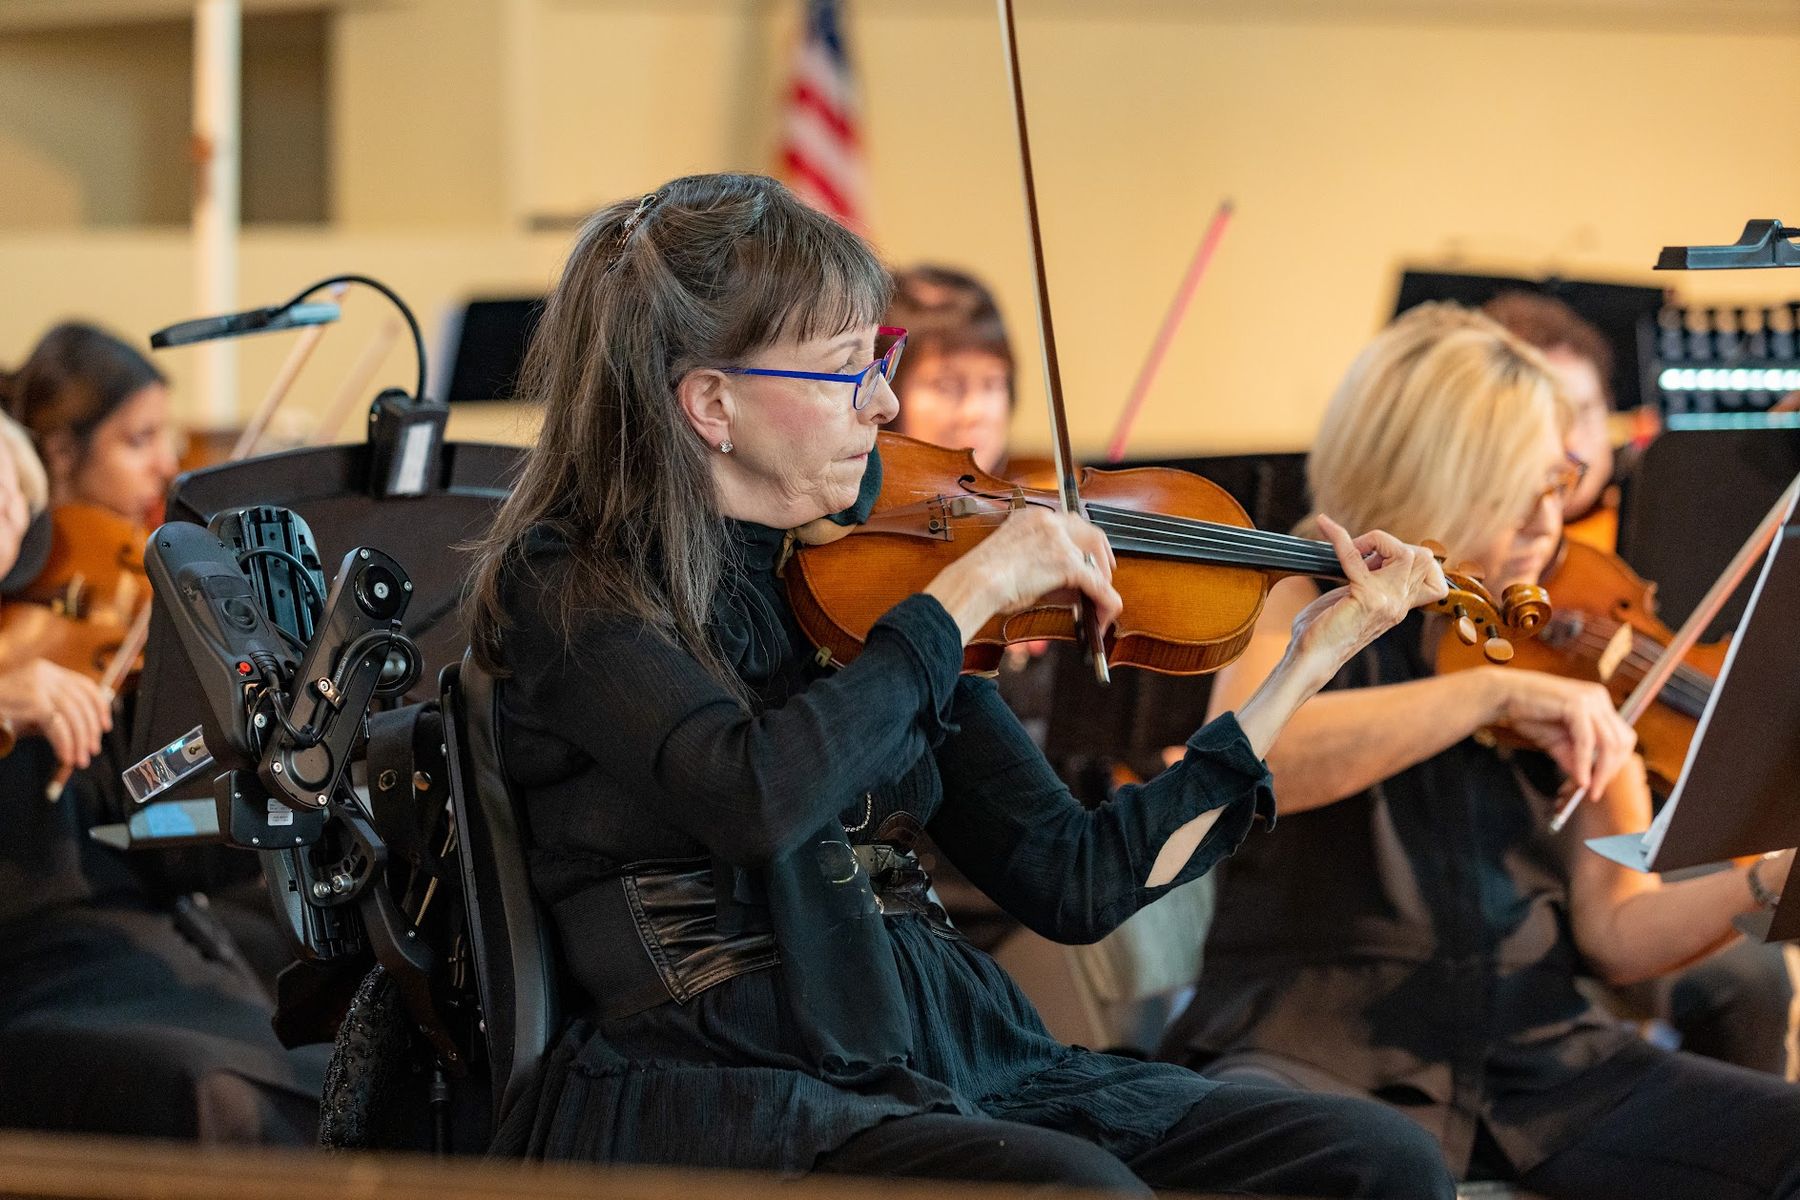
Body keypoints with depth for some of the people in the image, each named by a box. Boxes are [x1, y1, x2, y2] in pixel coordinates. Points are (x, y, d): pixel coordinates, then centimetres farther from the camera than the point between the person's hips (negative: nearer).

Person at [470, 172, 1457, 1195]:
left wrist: (1317, 653, 12)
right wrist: (967, 594, -15)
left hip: (940, 1059, 7)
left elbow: (1073, 884, 13)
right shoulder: (565, 588, -5)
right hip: (719, 1097, -6)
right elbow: (755, 797, -26)